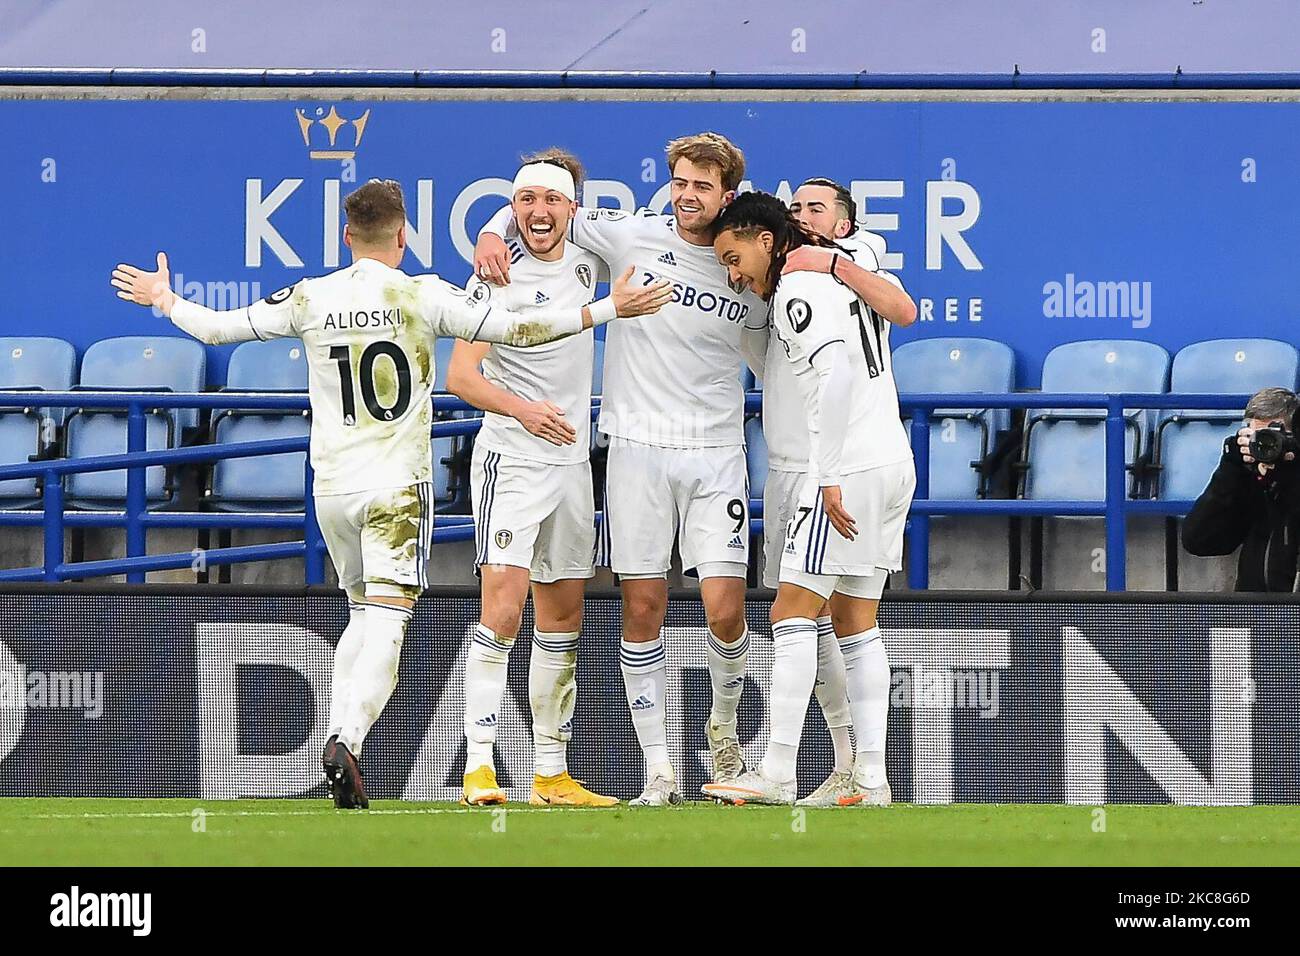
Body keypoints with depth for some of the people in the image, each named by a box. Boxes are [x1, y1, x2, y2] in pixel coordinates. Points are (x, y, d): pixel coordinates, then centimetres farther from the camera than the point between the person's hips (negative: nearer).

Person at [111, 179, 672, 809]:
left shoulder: (310, 300, 3)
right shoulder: (422, 296, -4)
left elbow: (217, 327, 10)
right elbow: (518, 329, -6)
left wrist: (165, 302, 29)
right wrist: (609, 309, 1)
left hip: (330, 488, 4)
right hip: (397, 485, -4)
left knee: (363, 615, 20)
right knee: (386, 620, -11)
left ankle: (339, 738, 10)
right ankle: (347, 740, -30)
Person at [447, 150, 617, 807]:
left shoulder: (586, 264, 7)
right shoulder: (499, 278, -10)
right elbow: (460, 375, -15)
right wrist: (522, 409, -28)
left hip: (572, 461, 7)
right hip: (510, 459, -7)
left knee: (563, 616, 9)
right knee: (503, 604, -18)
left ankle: (552, 774, 15)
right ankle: (479, 766, -20)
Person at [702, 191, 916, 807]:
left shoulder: (796, 289, -9)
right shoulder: (844, 276, 18)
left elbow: (837, 369, -21)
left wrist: (831, 476, -21)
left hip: (850, 468, -9)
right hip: (895, 462, 9)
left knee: (792, 613, -7)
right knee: (855, 623, 10)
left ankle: (776, 775, -11)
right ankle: (871, 780, 5)